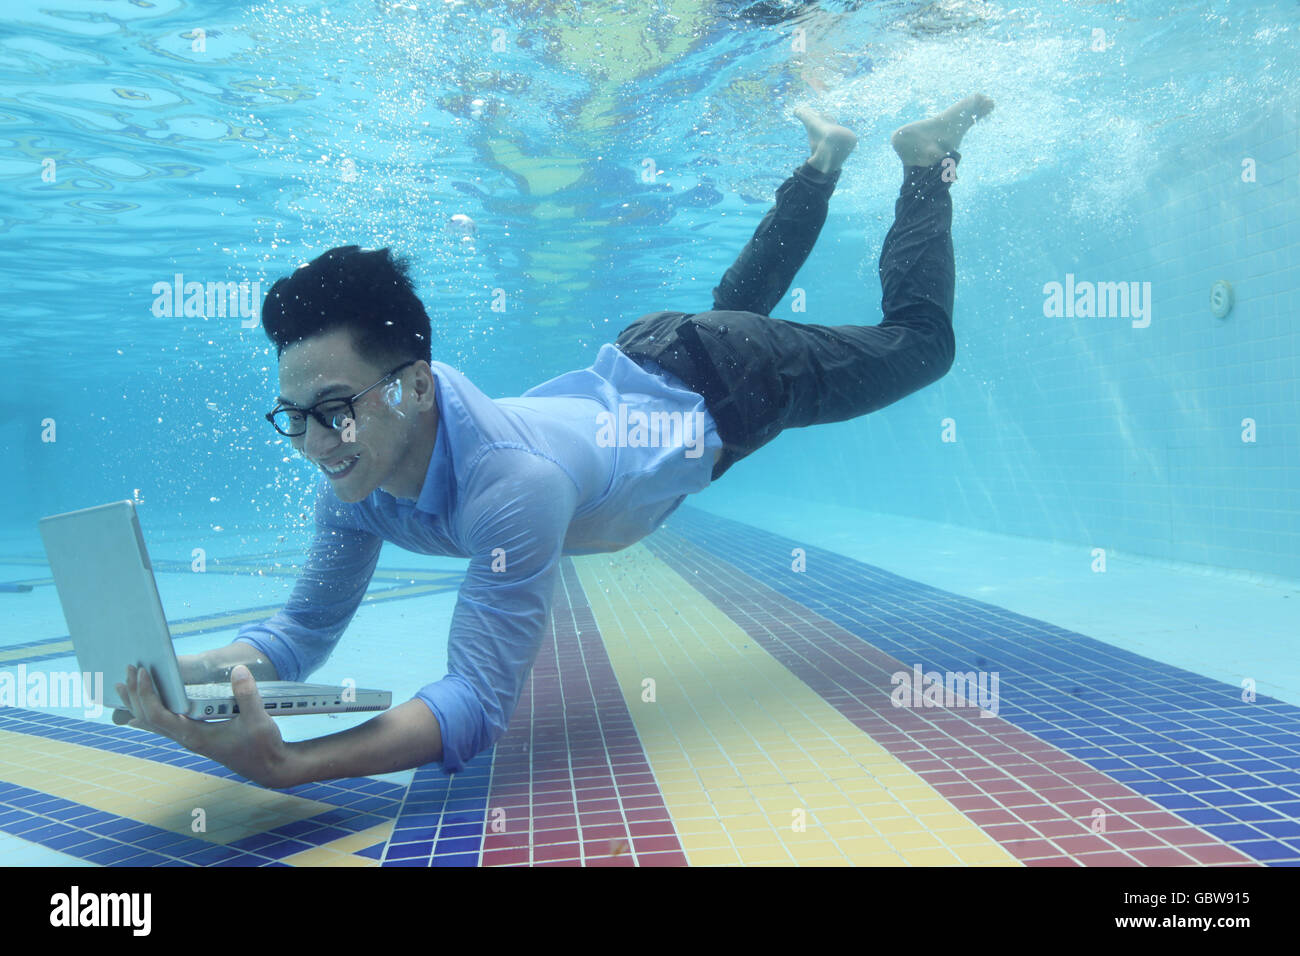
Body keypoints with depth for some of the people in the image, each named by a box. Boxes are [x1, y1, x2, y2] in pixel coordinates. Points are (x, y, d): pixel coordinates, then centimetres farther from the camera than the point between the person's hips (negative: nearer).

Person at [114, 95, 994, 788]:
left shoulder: (511, 482, -47)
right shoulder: (356, 484, -24)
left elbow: (480, 703, -49)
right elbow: (306, 629, -15)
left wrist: (286, 764, -60)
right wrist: (190, 672, -35)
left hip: (717, 387, -5)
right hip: (631, 369, 5)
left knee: (918, 340, 17)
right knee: (737, 303, 37)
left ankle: (925, 161, 36)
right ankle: (824, 162, 56)